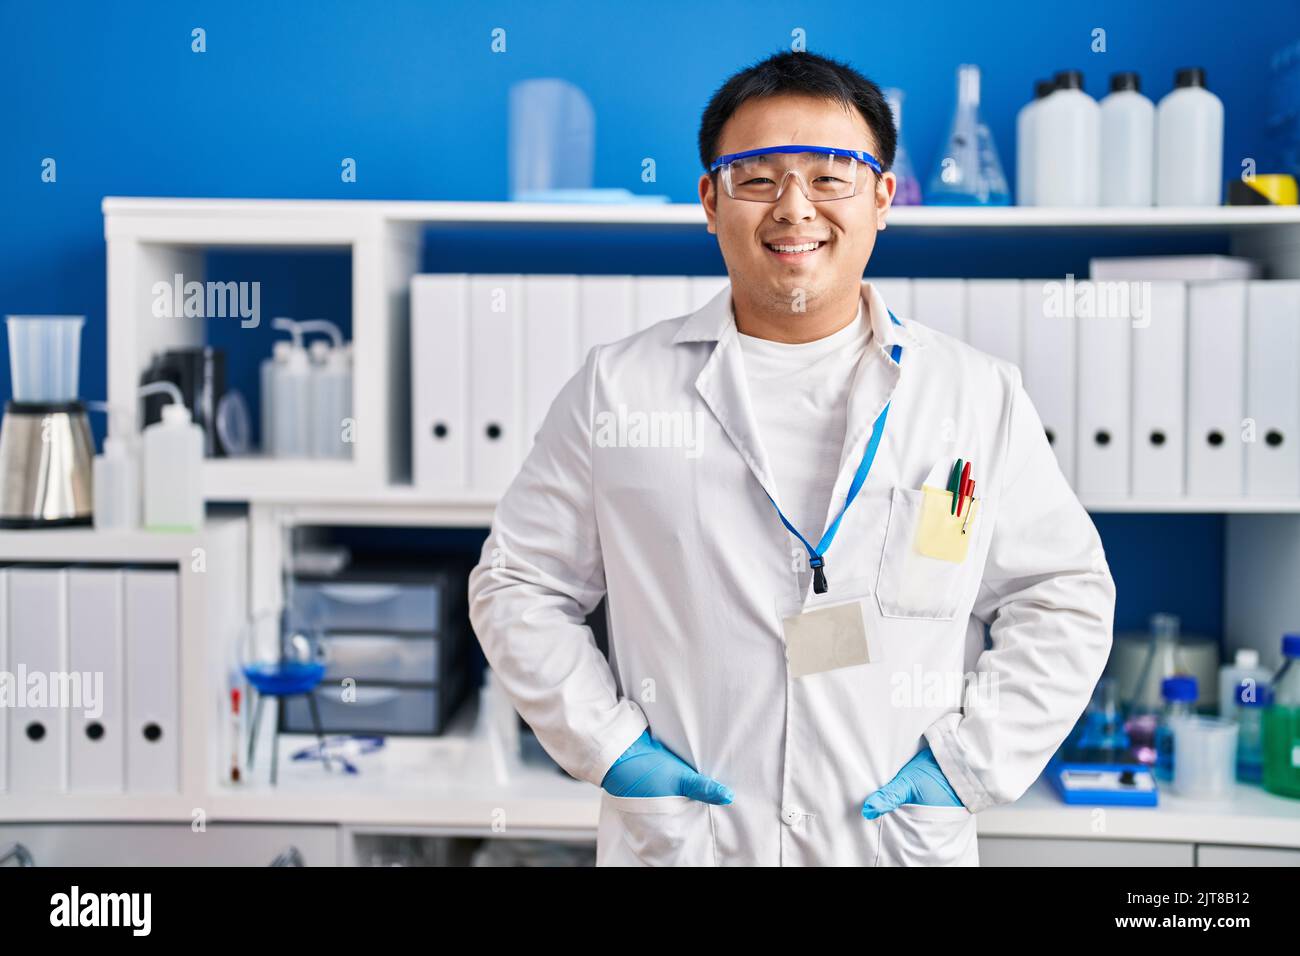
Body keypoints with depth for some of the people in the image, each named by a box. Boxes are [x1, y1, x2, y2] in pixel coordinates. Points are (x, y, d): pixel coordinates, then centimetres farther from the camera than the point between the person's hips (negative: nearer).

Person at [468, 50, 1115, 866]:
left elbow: (1064, 598, 4)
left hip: (900, 837, 1)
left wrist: (968, 761, -4)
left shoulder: (980, 396, 0)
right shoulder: (615, 389, -1)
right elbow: (519, 585, 4)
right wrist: (606, 743, -5)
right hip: (678, 835, 0)